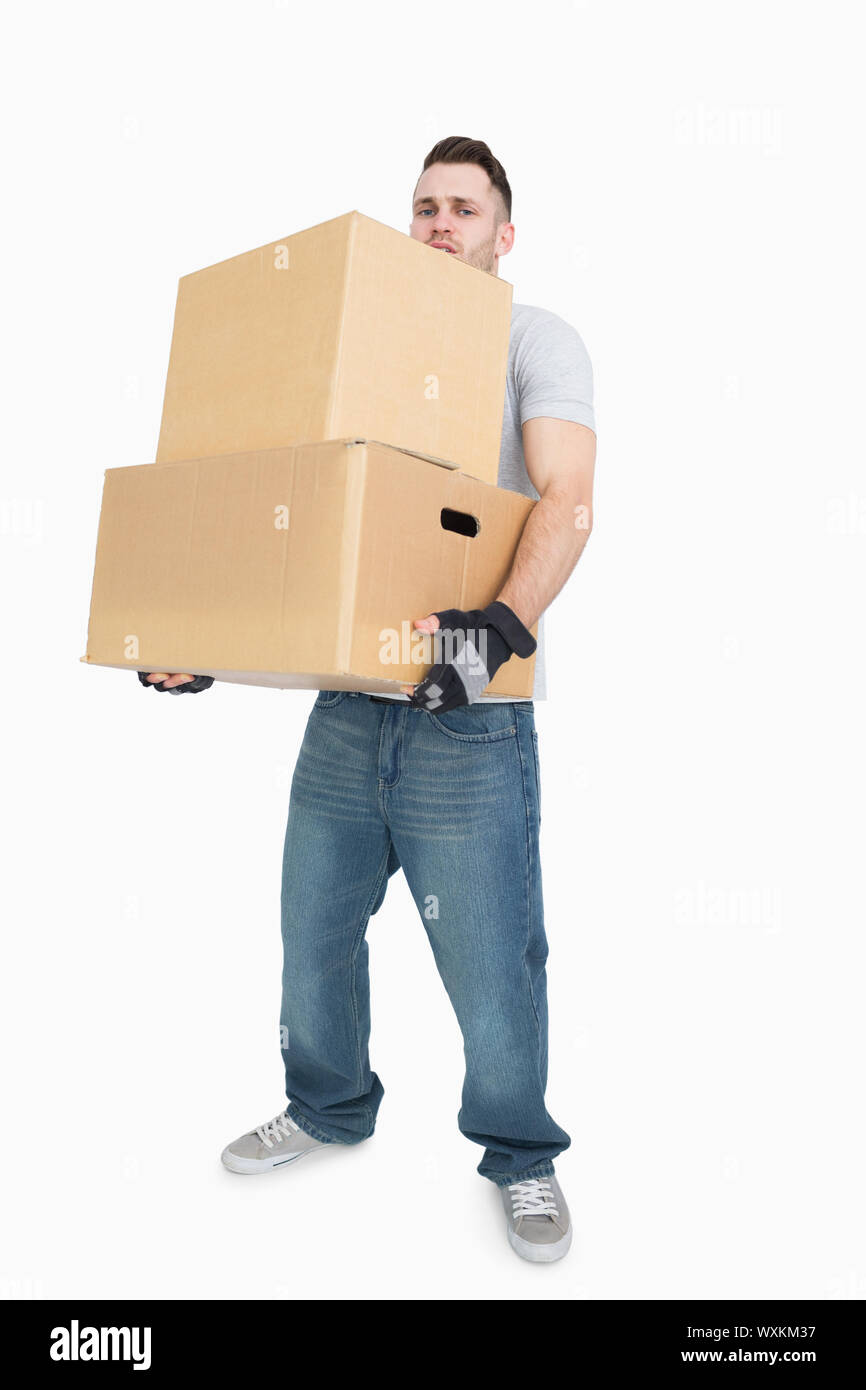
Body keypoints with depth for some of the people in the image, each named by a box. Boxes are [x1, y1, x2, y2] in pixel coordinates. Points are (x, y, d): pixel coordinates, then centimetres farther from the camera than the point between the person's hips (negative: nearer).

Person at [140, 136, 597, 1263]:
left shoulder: (534, 338, 4)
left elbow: (566, 501, -14)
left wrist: (505, 626, -32)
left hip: (469, 716, -5)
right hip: (348, 701, 6)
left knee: (489, 961, 1)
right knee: (313, 930, 14)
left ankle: (522, 1158, 28)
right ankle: (329, 1110, 40)